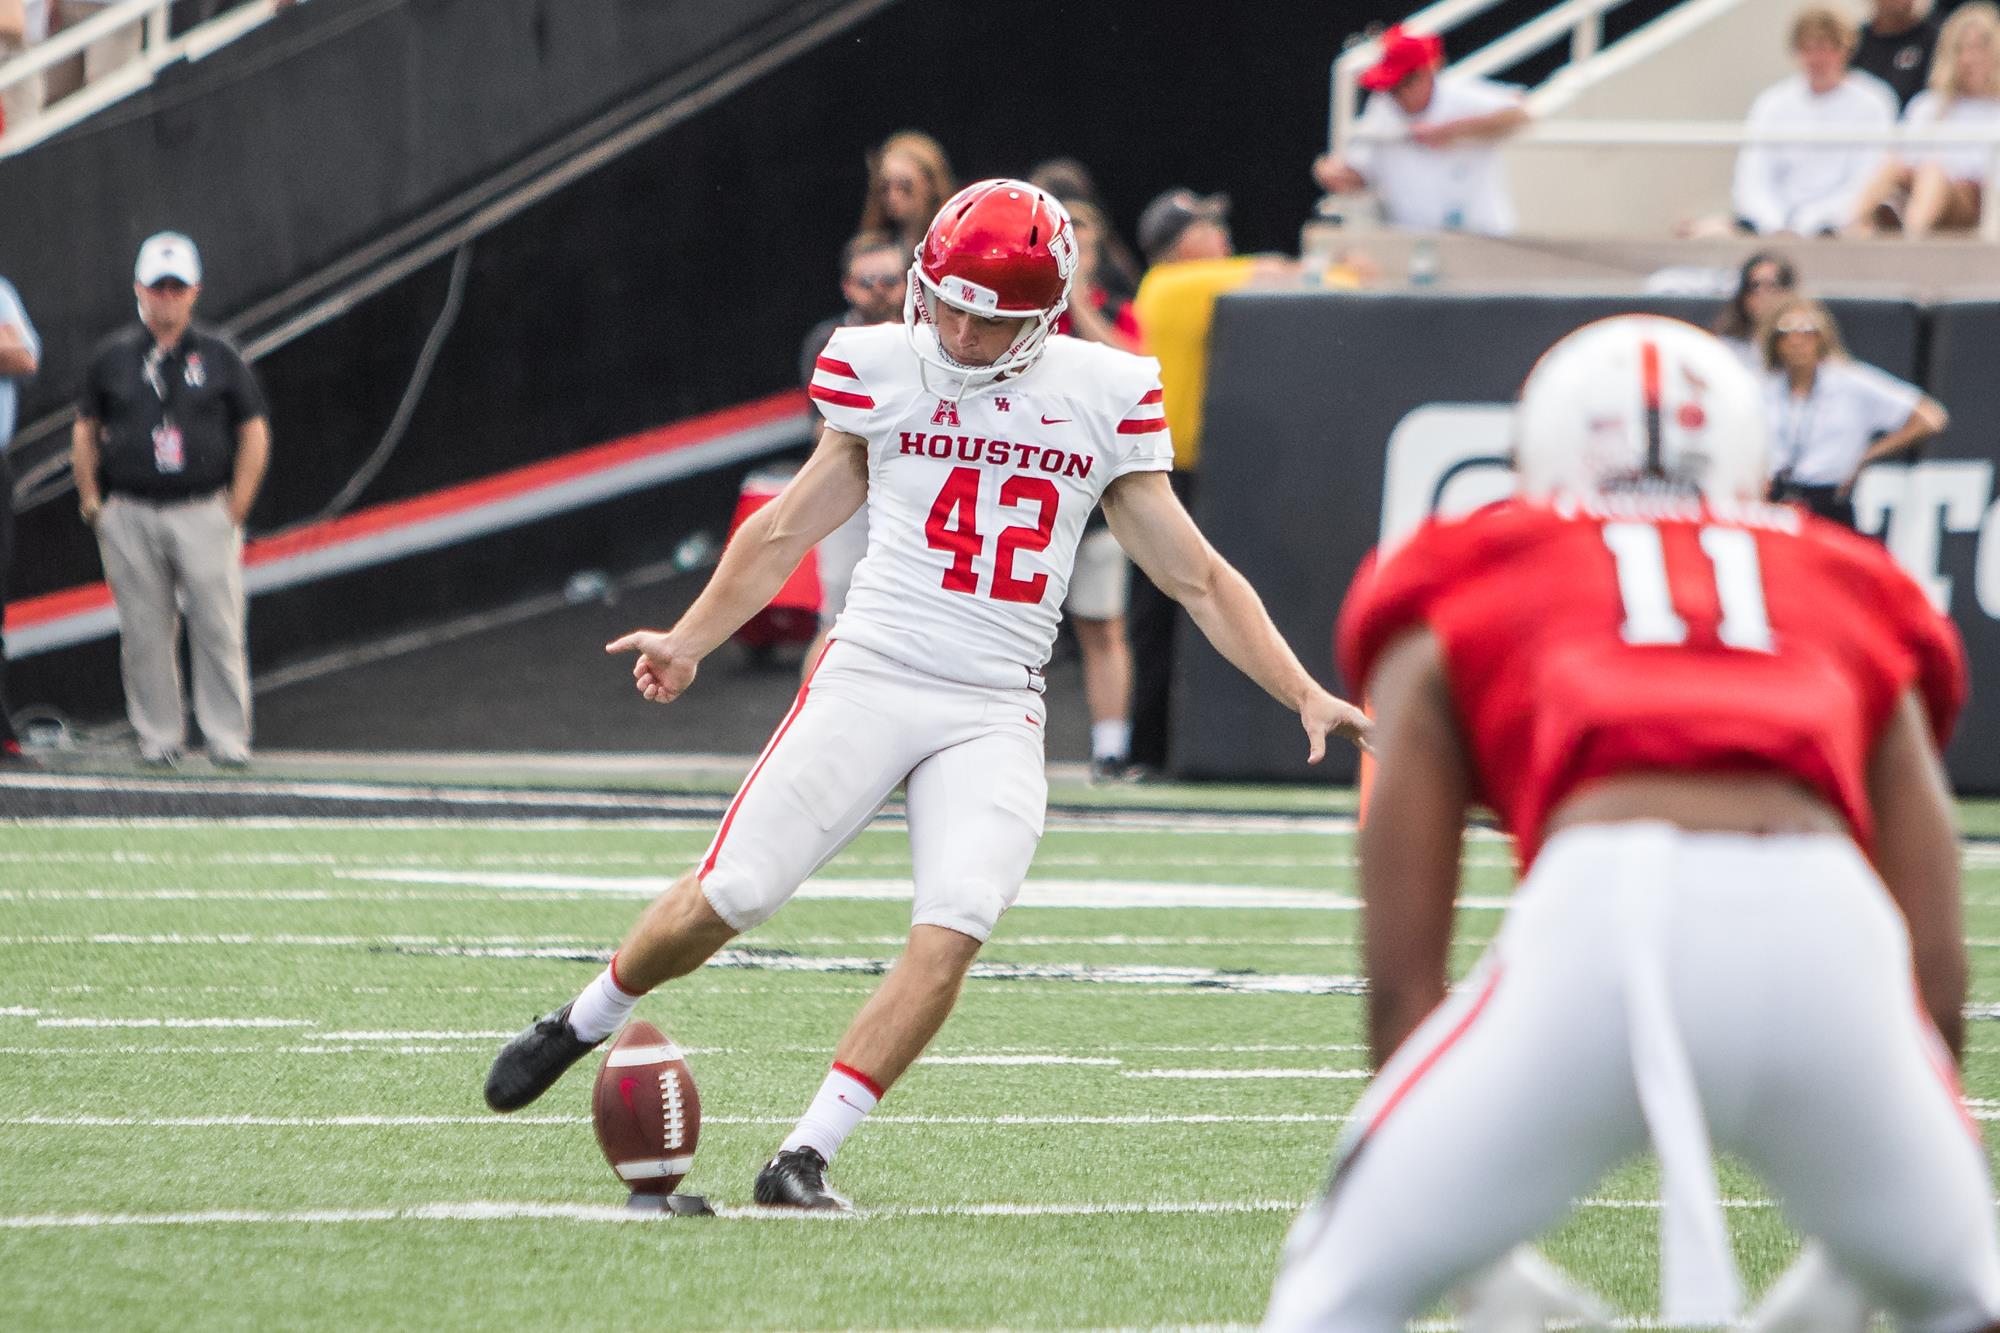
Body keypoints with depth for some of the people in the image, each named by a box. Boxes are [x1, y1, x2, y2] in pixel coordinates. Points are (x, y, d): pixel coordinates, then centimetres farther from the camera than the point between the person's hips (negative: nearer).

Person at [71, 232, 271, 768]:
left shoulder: (218, 356, 5)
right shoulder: (112, 357, 9)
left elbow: (254, 433, 7)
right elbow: (84, 432, 15)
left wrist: (236, 509, 0)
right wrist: (92, 504, 6)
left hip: (204, 514, -1)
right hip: (129, 517, 1)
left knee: (218, 629, -5)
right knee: (144, 632, 1)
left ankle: (227, 737, 0)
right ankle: (158, 735, 9)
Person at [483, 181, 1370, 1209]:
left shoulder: (1104, 398, 5)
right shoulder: (884, 368, 3)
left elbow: (1196, 576, 11)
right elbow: (792, 526, 16)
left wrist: (1303, 695, 6)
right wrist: (690, 640, 10)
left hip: (997, 712, 1)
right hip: (872, 678, -1)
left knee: (951, 936, -20)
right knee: (728, 896, -9)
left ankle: (805, 1157, -13)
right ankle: (582, 1024, 20)